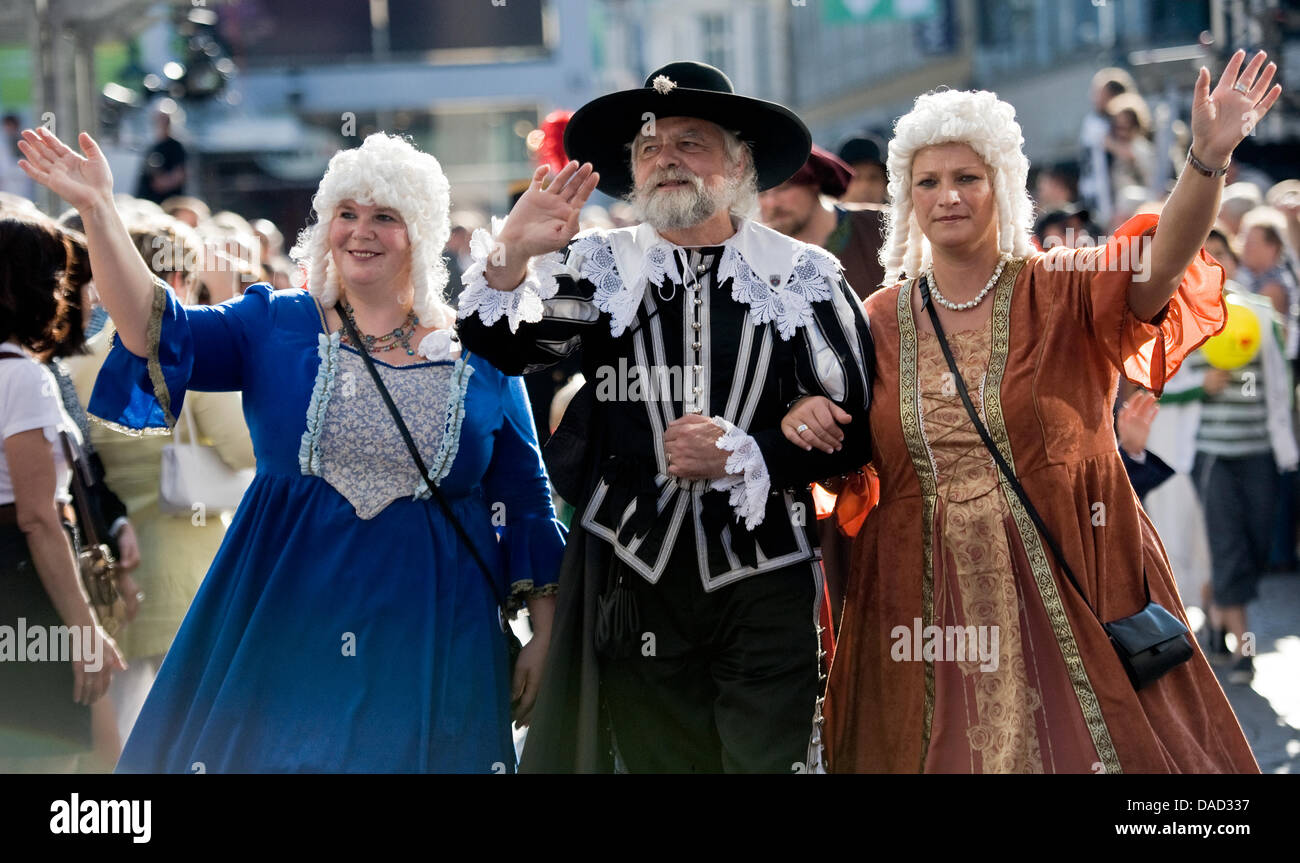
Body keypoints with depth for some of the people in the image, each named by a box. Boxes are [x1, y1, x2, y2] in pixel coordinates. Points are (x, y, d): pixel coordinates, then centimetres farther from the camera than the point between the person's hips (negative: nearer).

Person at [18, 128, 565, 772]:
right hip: (285, 617, 0)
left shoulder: (478, 354, 4)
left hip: (428, 640, 0)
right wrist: (98, 212, -23)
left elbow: (525, 502, 7)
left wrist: (543, 637, 3)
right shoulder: (274, 327, 3)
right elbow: (160, 332, -12)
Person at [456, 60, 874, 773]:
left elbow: (851, 428, 0)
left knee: (769, 759, -2)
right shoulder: (601, 266, 7)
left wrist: (743, 456, -12)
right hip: (636, 580, 1)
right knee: (653, 756, 6)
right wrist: (510, 257, -21)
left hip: (766, 586, -1)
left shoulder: (803, 277, 4)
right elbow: (499, 355, -5)